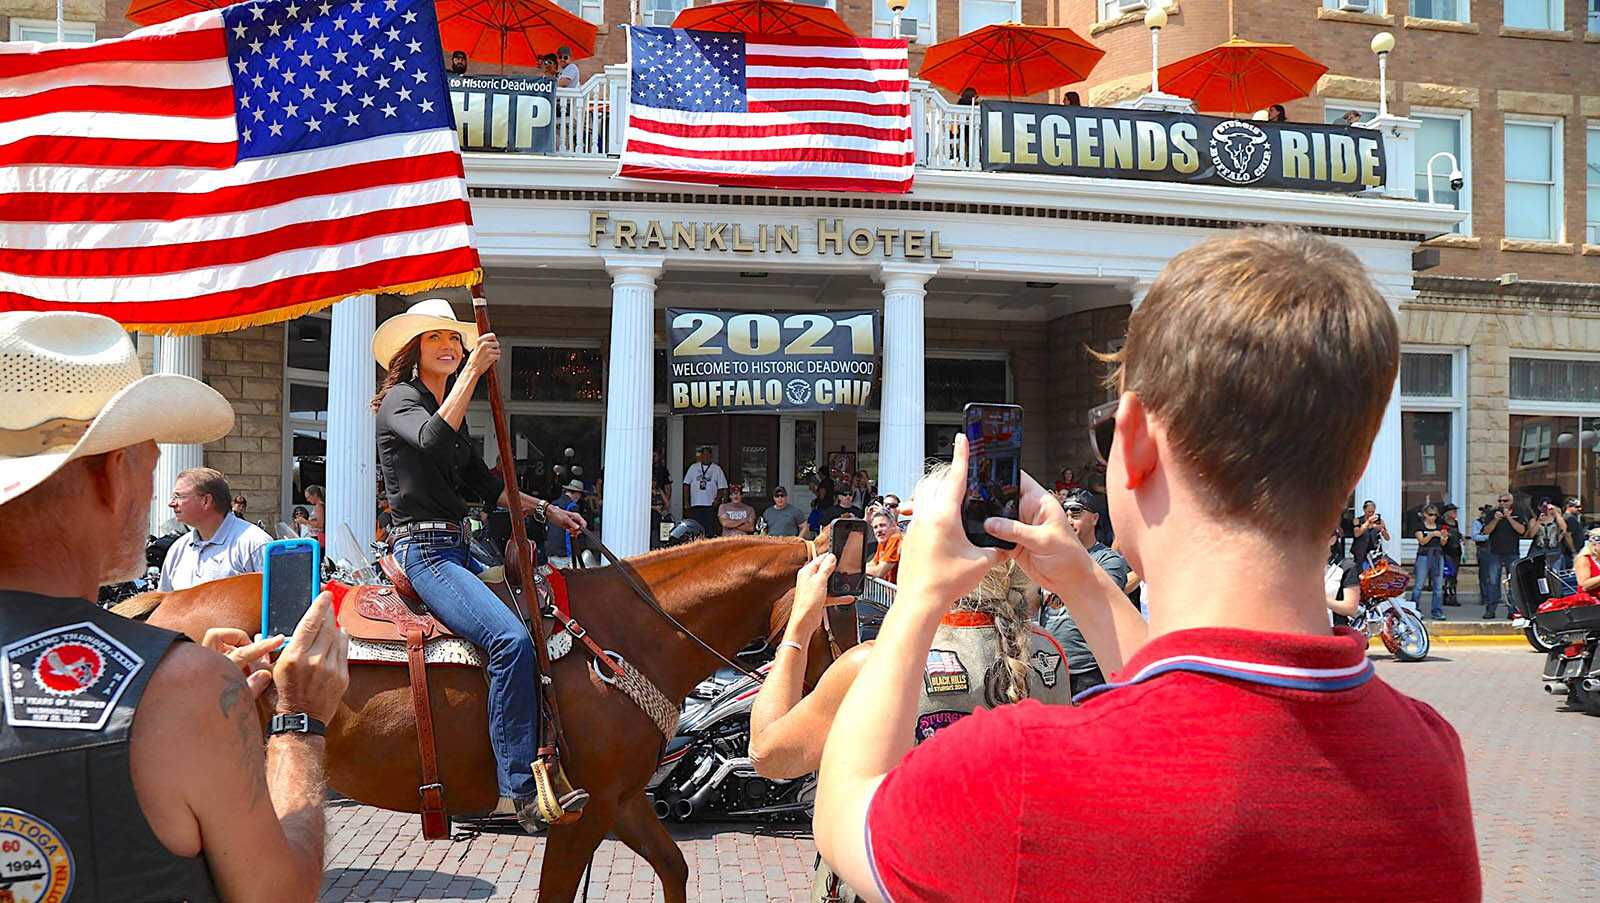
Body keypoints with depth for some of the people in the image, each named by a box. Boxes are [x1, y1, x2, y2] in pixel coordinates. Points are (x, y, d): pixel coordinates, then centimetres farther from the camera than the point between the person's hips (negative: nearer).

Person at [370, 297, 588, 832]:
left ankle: (548, 763, 2)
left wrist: (544, 510, 19)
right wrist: (473, 372, -28)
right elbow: (433, 441, -27)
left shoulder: (451, 408, 21)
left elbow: (482, 483, 26)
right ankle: (521, 786, -24)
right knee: (510, 637, -26)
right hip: (423, 550, -10)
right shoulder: (401, 399, -4)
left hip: (456, 547, 10)